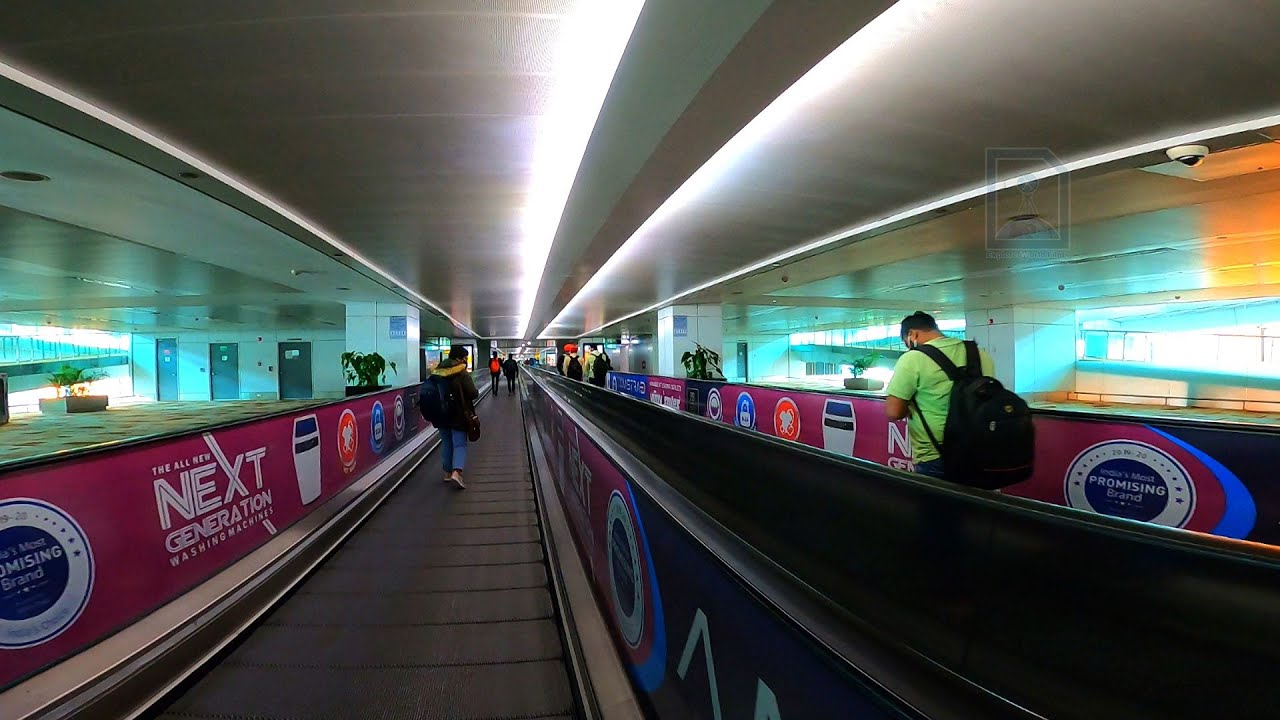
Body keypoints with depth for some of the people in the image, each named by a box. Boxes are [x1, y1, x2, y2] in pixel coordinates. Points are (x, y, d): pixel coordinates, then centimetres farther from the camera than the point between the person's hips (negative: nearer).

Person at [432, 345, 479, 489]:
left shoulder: (438, 371, 4)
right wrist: (477, 393, 4)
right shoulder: (462, 373, -15)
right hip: (459, 414, -6)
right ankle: (456, 472, -18)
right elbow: (473, 393, -17)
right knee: (460, 444, -1)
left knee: (446, 443, 17)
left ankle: (447, 472, 24)